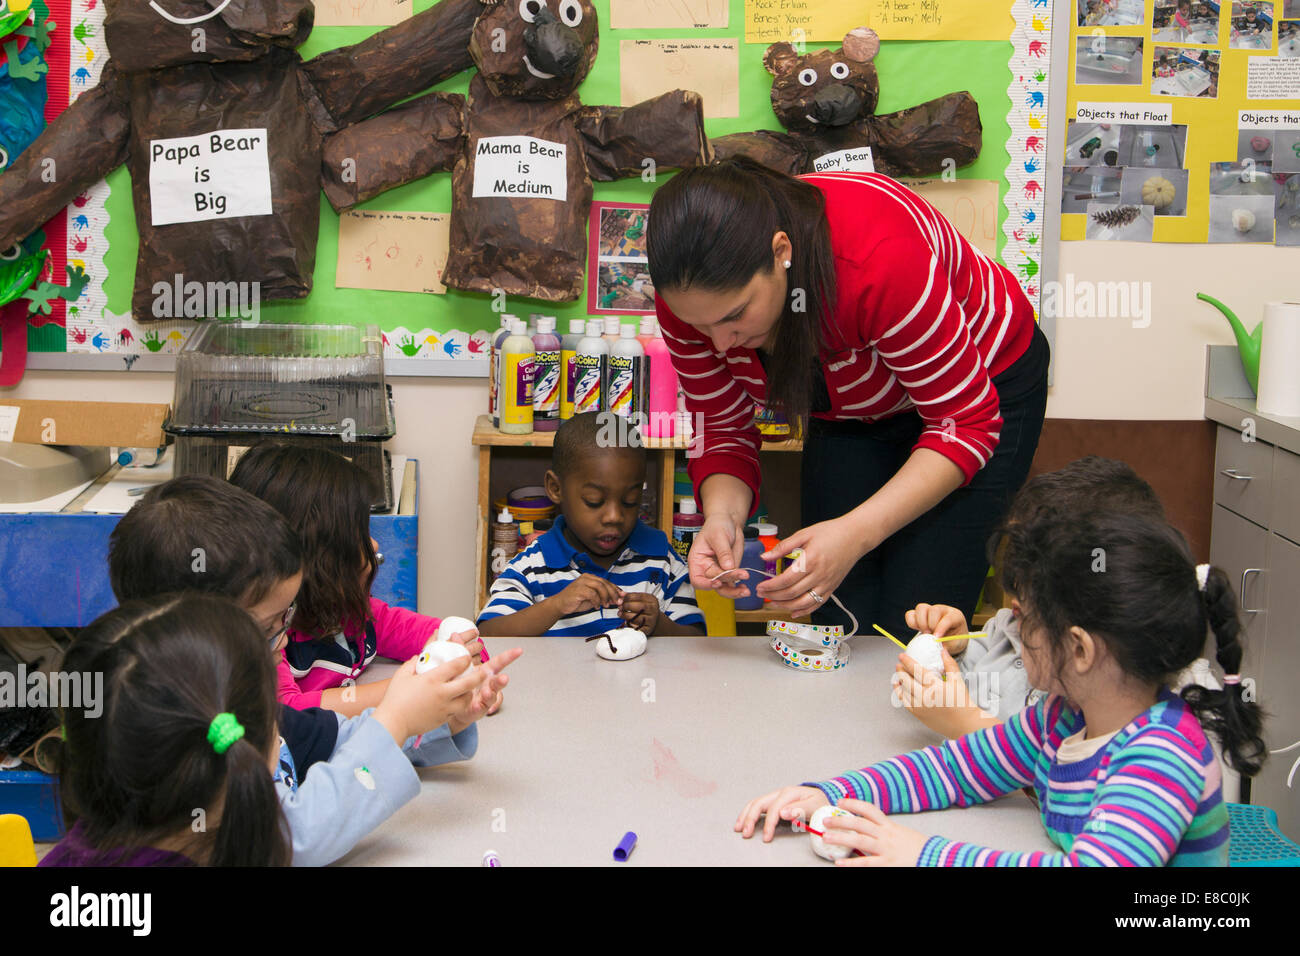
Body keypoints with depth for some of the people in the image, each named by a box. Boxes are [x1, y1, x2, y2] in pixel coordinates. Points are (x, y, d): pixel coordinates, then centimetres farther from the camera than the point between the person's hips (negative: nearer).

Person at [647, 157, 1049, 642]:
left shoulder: (879, 258, -42)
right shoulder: (693, 293, -25)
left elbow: (966, 423, -31)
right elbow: (723, 430, -11)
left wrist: (855, 533, -42)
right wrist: (722, 515, -33)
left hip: (985, 384, -4)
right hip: (852, 412, 5)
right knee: (838, 625, -3)